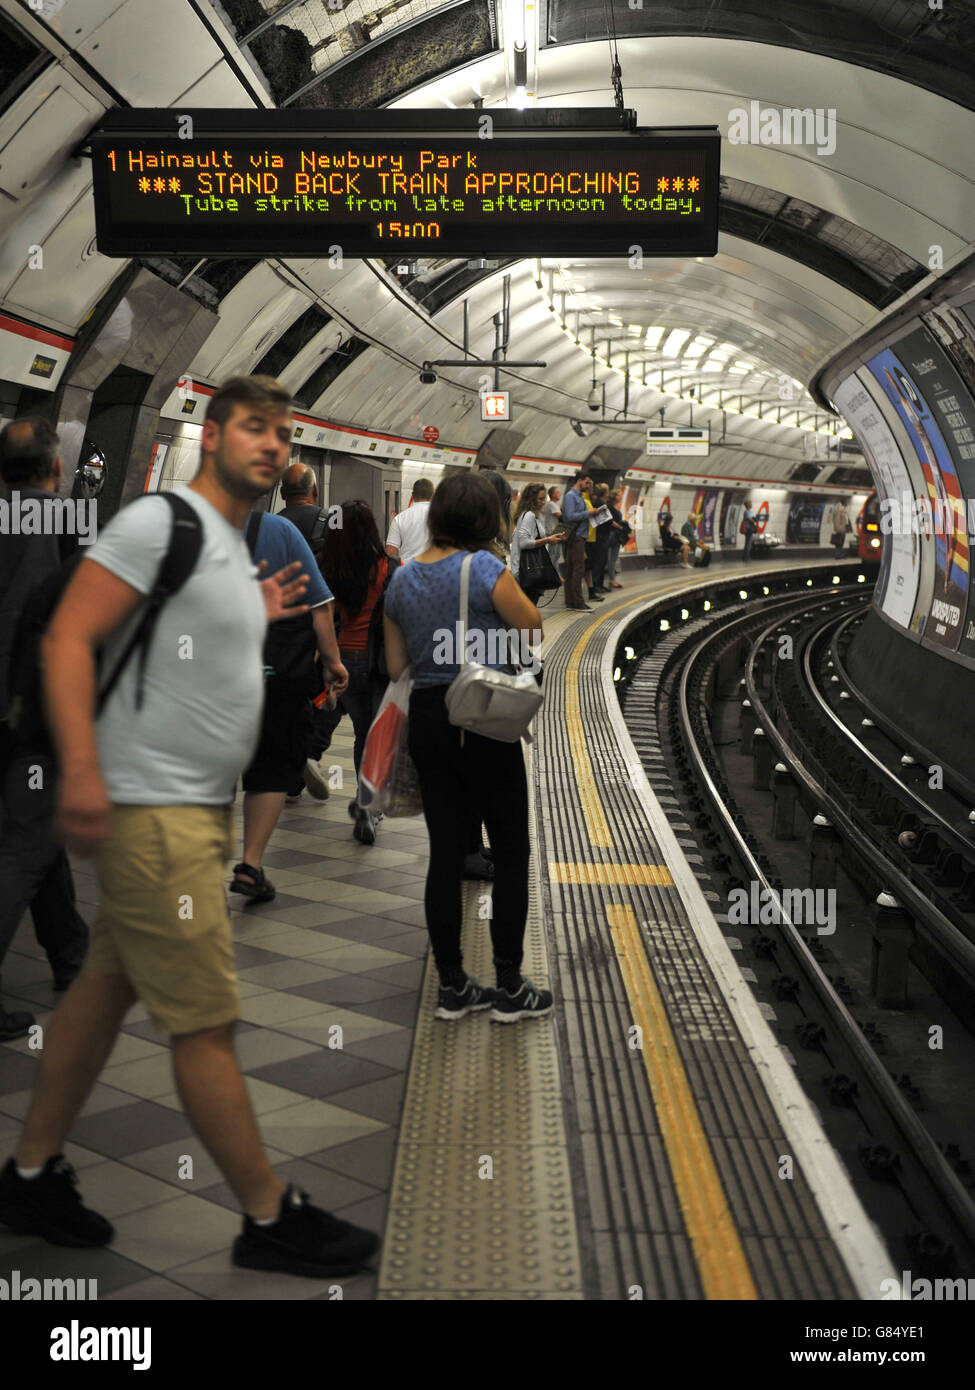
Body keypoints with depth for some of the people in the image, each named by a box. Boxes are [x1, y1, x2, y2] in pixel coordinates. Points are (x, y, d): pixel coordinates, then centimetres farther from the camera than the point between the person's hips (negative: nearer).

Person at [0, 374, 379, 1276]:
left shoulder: (235, 550, 17)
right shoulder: (161, 521, -12)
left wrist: (258, 618, 15)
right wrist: (82, 769, -28)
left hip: (200, 806, 10)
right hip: (152, 807, -10)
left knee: (110, 985, 16)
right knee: (206, 1021, -2)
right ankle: (271, 1219, 9)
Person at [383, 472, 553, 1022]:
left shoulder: (402, 579, 7)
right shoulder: (485, 568, -13)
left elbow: (396, 665, 11)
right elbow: (534, 629, -5)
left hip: (426, 718, 6)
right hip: (483, 723, -6)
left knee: (446, 852, 11)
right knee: (512, 851, 6)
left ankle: (453, 986, 17)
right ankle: (510, 987, 10)